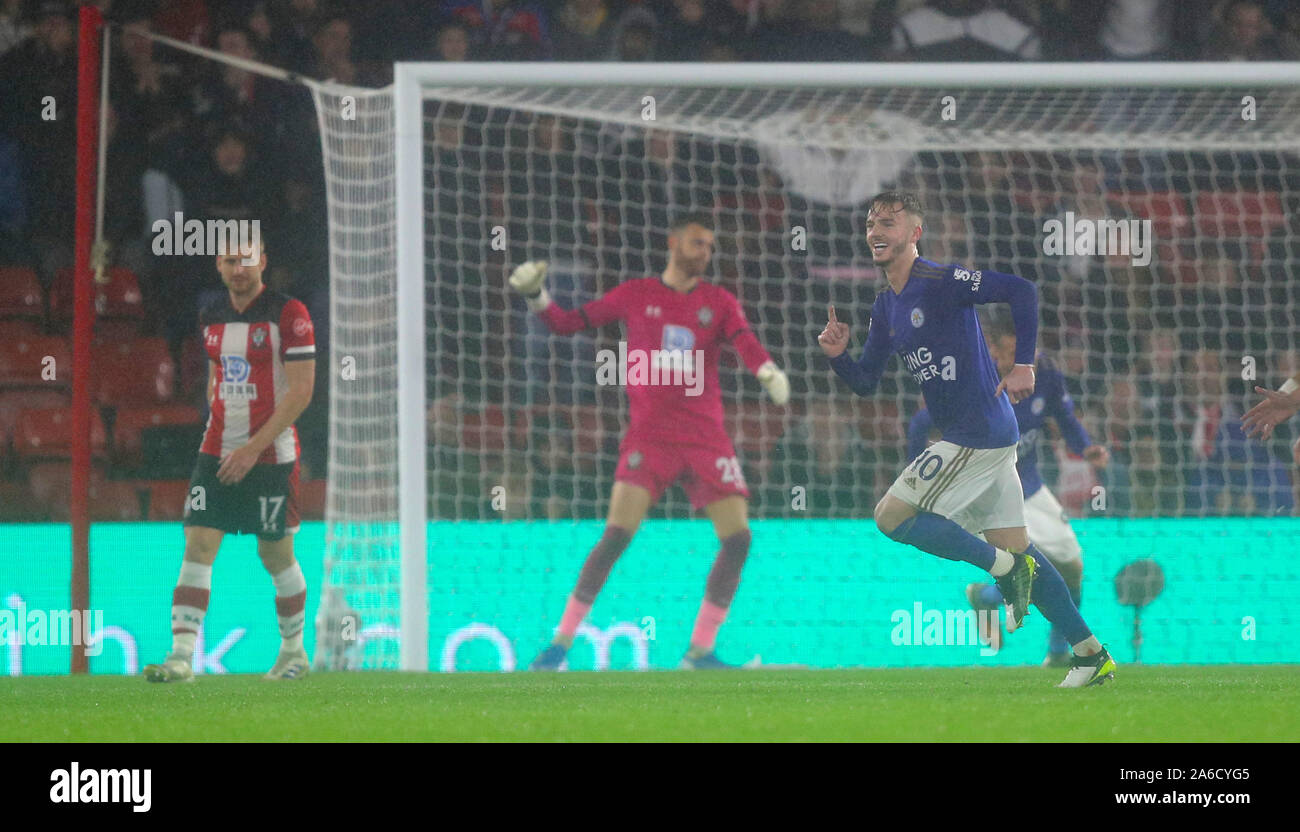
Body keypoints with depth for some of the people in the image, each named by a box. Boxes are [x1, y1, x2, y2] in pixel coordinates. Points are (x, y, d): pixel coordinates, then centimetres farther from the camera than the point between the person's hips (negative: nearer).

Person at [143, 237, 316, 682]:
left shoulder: (289, 314, -9)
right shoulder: (212, 317, 10)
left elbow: (301, 391, -13)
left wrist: (253, 448, -17)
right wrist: (218, 434, 15)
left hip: (271, 455, -4)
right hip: (217, 453, 4)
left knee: (276, 554, 6)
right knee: (197, 547, -9)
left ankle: (293, 650, 25)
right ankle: (182, 657, -15)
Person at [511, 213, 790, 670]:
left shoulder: (719, 302, 10)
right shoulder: (635, 296, 7)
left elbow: (745, 342, -8)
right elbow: (568, 322, 12)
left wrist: (768, 371, -29)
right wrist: (536, 297, -7)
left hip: (706, 438, 3)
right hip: (649, 435, -3)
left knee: (738, 537, -6)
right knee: (617, 533, -17)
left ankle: (700, 650, 5)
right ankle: (562, 641, -9)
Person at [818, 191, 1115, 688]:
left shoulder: (941, 283, -14)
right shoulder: (885, 308, 14)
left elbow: (1021, 291, -21)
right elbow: (866, 383, 17)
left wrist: (1024, 366, -24)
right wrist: (838, 356, -4)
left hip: (978, 435, -9)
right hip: (987, 440, 9)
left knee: (891, 518, -9)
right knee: (1015, 549, 11)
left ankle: (1007, 569, -3)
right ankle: (1091, 655, 14)